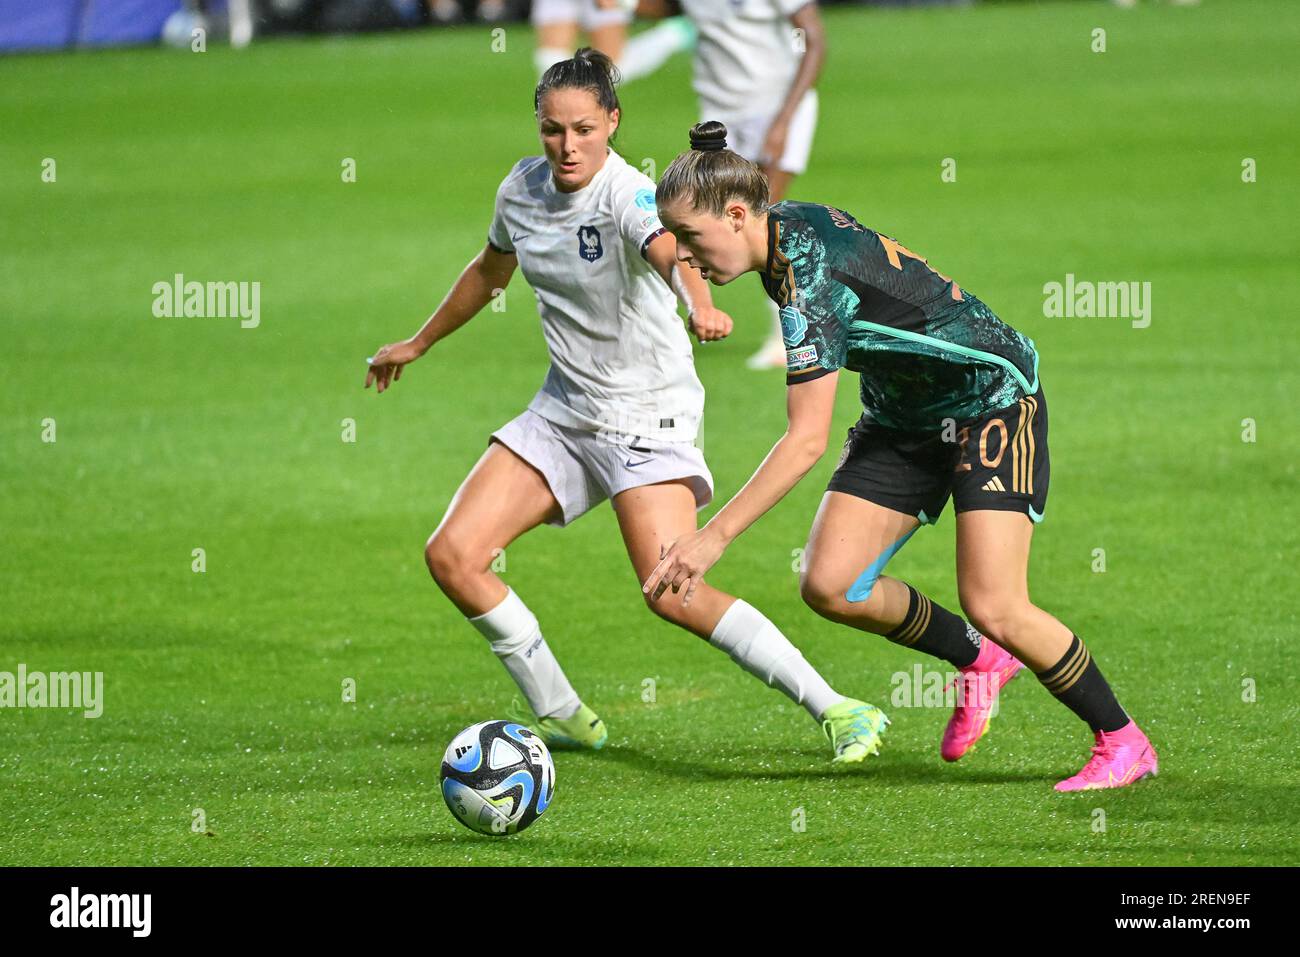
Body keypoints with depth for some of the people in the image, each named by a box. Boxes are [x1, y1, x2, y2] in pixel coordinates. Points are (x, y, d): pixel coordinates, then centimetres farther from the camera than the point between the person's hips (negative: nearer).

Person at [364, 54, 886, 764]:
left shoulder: (629, 196, -21)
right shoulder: (522, 187, 1)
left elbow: (673, 250, -44)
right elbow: (490, 271, 22)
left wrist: (700, 304, -66)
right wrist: (419, 344, 33)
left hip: (649, 413, -7)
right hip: (563, 410, 7)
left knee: (672, 592, -21)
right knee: (452, 556, -3)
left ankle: (842, 714, -13)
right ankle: (562, 718, 12)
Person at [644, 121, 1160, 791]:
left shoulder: (808, 276, -31)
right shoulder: (782, 227, -4)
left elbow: (806, 441, -34)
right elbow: (879, 256, 16)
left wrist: (714, 537, -36)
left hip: (992, 395, -9)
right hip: (904, 411, 9)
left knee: (994, 607, -18)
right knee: (829, 585, -8)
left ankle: (1122, 742, 3)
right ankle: (979, 660, 16)